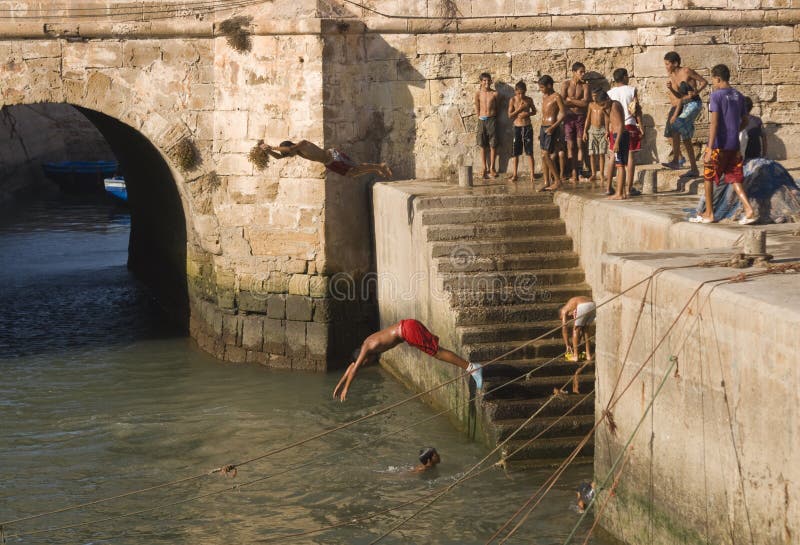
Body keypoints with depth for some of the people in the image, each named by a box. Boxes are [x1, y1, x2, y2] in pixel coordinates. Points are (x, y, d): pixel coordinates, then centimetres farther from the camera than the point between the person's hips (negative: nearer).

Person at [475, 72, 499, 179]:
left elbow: (497, 107, 8)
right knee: (483, 145, 5)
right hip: (482, 120, 1)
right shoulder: (478, 94, 2)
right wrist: (479, 118, 6)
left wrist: (493, 118, 7)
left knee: (493, 145, -1)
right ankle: (485, 167, 11)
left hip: (492, 120, -1)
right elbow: (477, 108, 9)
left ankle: (492, 167, 6)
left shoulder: (494, 94, -1)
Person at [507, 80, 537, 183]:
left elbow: (534, 111, 12)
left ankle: (532, 175, -1)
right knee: (516, 153, 7)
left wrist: (527, 113, -9)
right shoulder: (513, 100, -2)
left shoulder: (529, 100, -1)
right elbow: (510, 115, -3)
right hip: (517, 127, 1)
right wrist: (519, 109, -16)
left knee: (530, 153, -2)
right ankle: (515, 174, 17)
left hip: (527, 127, -1)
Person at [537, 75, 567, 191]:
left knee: (546, 155, -12)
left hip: (551, 129, -8)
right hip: (543, 128, 8)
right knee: (544, 156, 5)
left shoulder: (556, 97, -10)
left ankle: (557, 180, -4)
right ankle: (547, 183, 9)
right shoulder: (544, 96, 14)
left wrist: (553, 127, -21)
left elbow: (563, 113, -14)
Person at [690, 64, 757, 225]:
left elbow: (714, 122, -19)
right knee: (735, 178, 6)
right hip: (734, 145, 6)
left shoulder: (716, 95, -11)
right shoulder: (738, 96, 9)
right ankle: (749, 211, -10)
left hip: (718, 145, -6)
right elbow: (744, 120, 17)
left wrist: (710, 149, -21)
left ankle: (709, 214, 16)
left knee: (708, 178, 10)